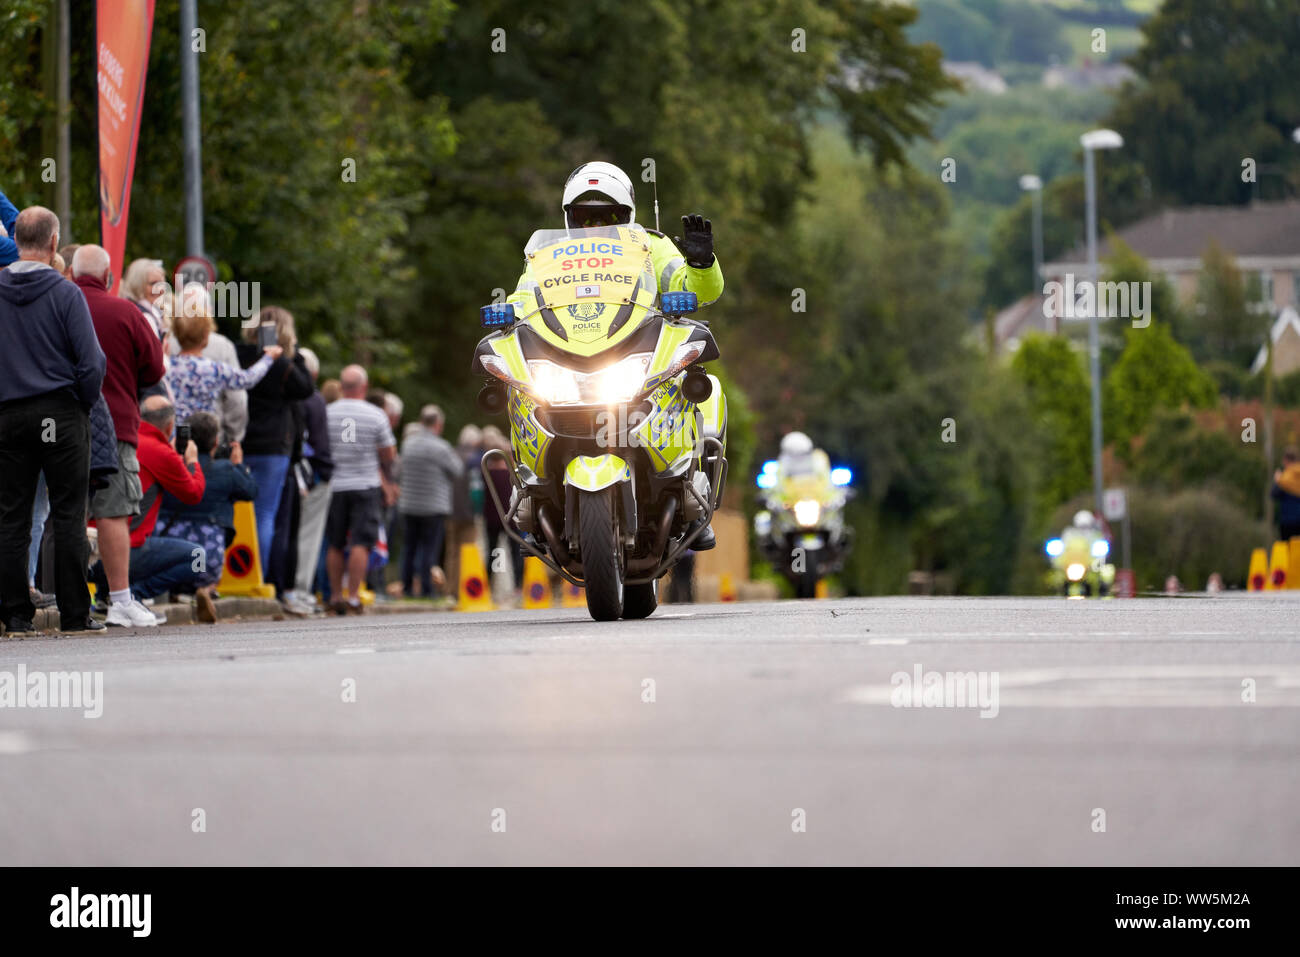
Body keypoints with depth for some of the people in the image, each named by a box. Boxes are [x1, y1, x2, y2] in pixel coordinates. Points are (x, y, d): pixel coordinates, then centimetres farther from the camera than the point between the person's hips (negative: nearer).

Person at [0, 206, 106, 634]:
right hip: (60, 414, -3)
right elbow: (91, 361, -10)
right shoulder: (64, 293, -8)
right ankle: (75, 612, 0)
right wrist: (83, 405, 5)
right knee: (68, 516, 1)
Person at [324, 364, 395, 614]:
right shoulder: (376, 416, -7)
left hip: (334, 487, 2)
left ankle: (336, 596, 12)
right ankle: (353, 596, -9)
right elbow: (389, 455, -1)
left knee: (335, 545, 11)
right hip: (365, 486, -2)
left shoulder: (326, 413, -3)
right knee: (360, 544, -3)